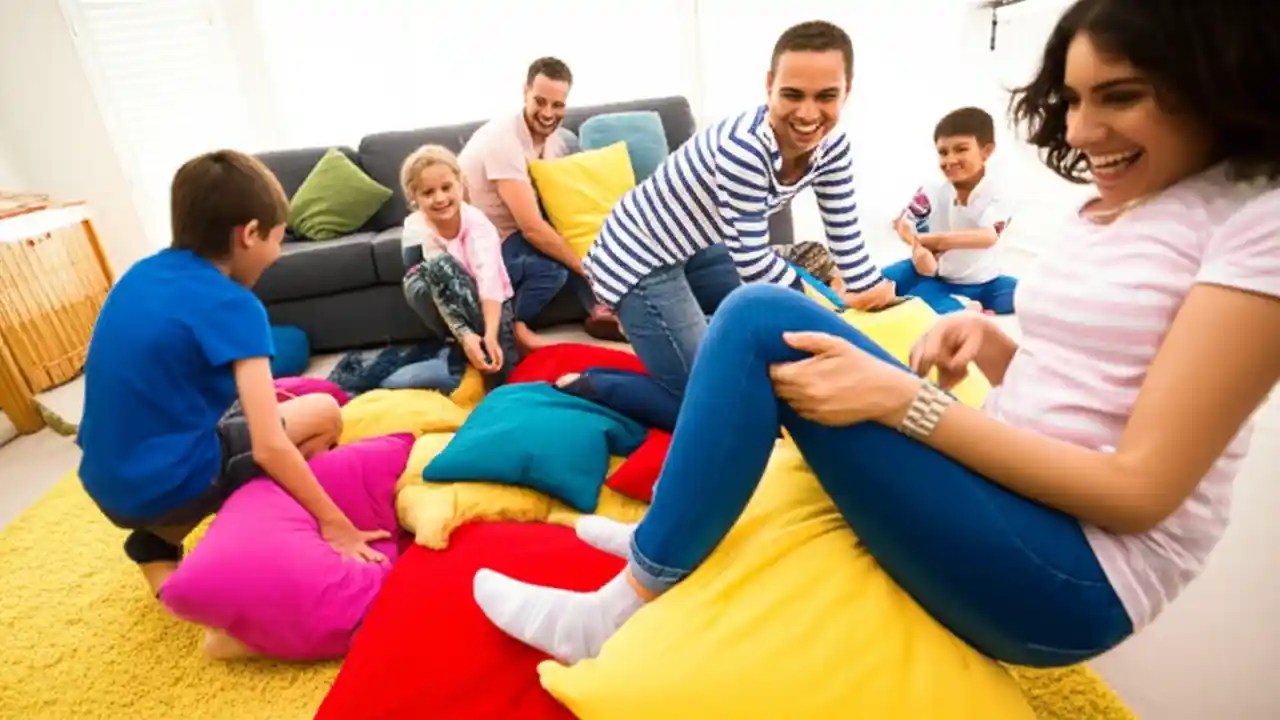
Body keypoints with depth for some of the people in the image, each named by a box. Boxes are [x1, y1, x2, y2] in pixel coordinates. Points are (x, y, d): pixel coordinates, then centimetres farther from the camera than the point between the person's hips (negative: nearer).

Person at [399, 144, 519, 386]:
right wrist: (464, 335, -46)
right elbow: (439, 273, -32)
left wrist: (491, 334, -53)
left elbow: (489, 279, -38)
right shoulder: (416, 228, -19)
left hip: (488, 303, -2)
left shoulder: (476, 222, -24)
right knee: (440, 265, -34)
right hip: (445, 305, 3)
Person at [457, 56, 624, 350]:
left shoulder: (559, 138, -2)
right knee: (553, 267, -28)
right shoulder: (503, 139, -26)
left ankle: (598, 309, -5)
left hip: (511, 230, 8)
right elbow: (532, 228, -31)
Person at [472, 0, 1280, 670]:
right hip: (1009, 492, 8)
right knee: (775, 340, 6)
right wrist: (986, 338, -5)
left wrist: (903, 398, -24)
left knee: (764, 323, -22)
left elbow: (1139, 487, -19)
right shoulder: (1109, 211, 12)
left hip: (1079, 577, -8)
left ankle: (631, 607, -8)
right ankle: (673, 537, 13)